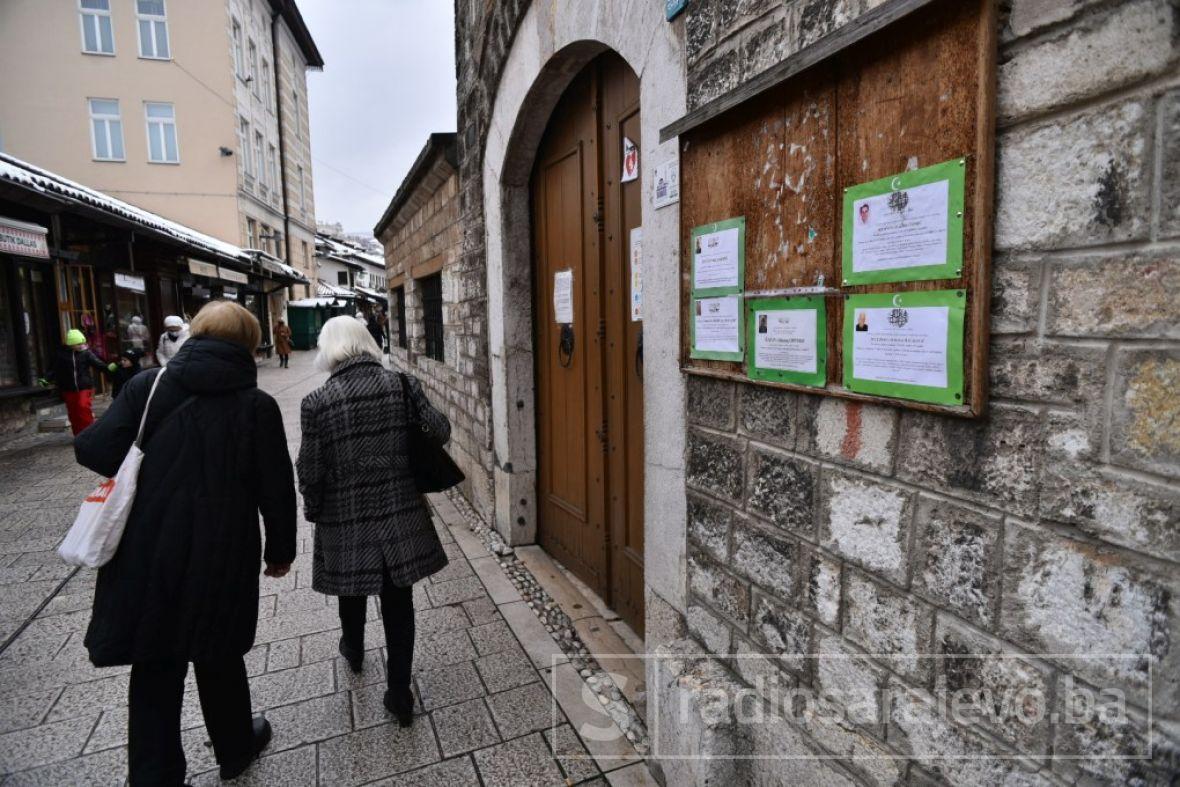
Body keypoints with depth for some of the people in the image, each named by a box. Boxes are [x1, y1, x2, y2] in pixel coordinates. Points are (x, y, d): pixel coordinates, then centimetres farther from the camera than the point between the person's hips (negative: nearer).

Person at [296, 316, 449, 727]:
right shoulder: (402, 385, -9)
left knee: (352, 589, 26)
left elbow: (310, 470, -9)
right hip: (401, 512, 1)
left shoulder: (318, 401, -13)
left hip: (346, 518, 0)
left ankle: (354, 651, 54)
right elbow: (440, 431, -5)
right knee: (398, 600, 12)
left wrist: (313, 510, 10)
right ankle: (399, 692, 21)